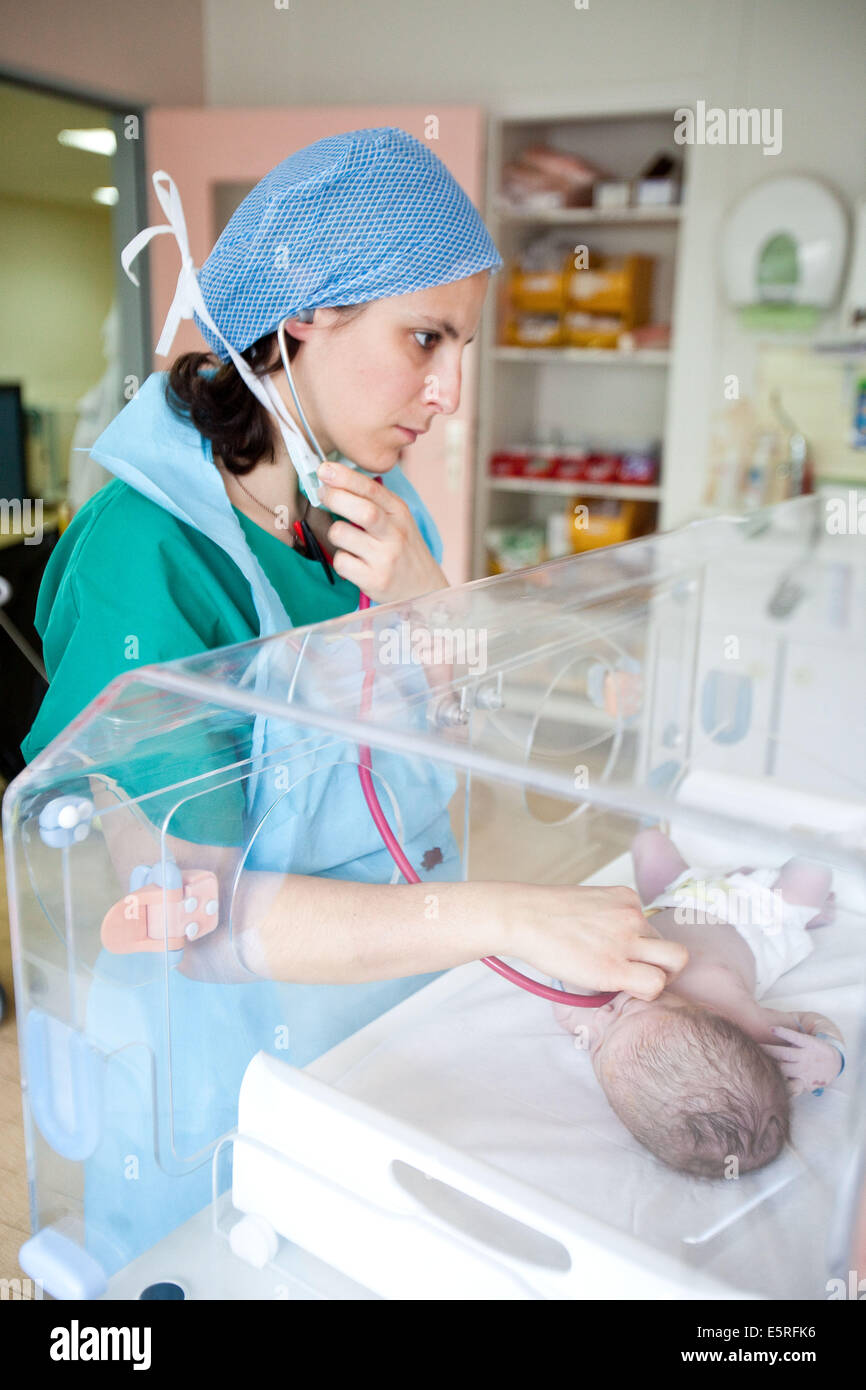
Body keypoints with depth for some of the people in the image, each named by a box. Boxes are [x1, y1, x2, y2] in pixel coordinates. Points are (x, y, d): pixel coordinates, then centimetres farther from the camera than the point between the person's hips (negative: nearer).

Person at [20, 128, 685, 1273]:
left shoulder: (375, 500, -4)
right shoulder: (150, 553, -26)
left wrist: (422, 598, -20)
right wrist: (504, 917, -36)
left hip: (397, 1004, 6)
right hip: (236, 1058, -5)